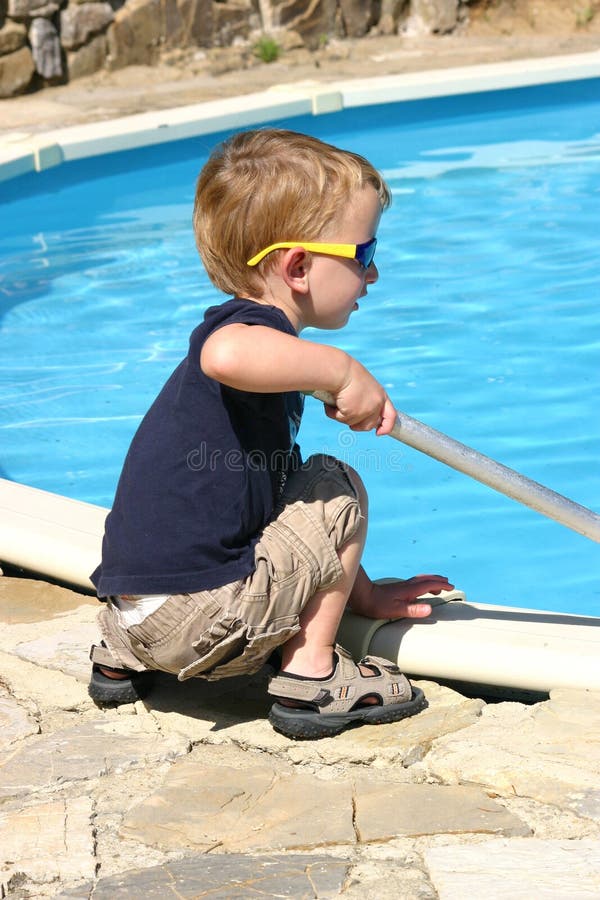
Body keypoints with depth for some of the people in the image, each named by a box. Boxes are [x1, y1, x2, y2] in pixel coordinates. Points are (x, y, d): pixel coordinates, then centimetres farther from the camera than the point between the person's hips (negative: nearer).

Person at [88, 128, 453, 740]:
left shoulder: (260, 342, 20)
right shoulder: (255, 327, -12)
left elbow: (277, 492, 27)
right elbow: (227, 356, -42)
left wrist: (359, 592, 26)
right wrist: (342, 370, -28)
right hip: (195, 618, -9)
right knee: (337, 489, 1)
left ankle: (123, 657, 23)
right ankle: (312, 675, 1)